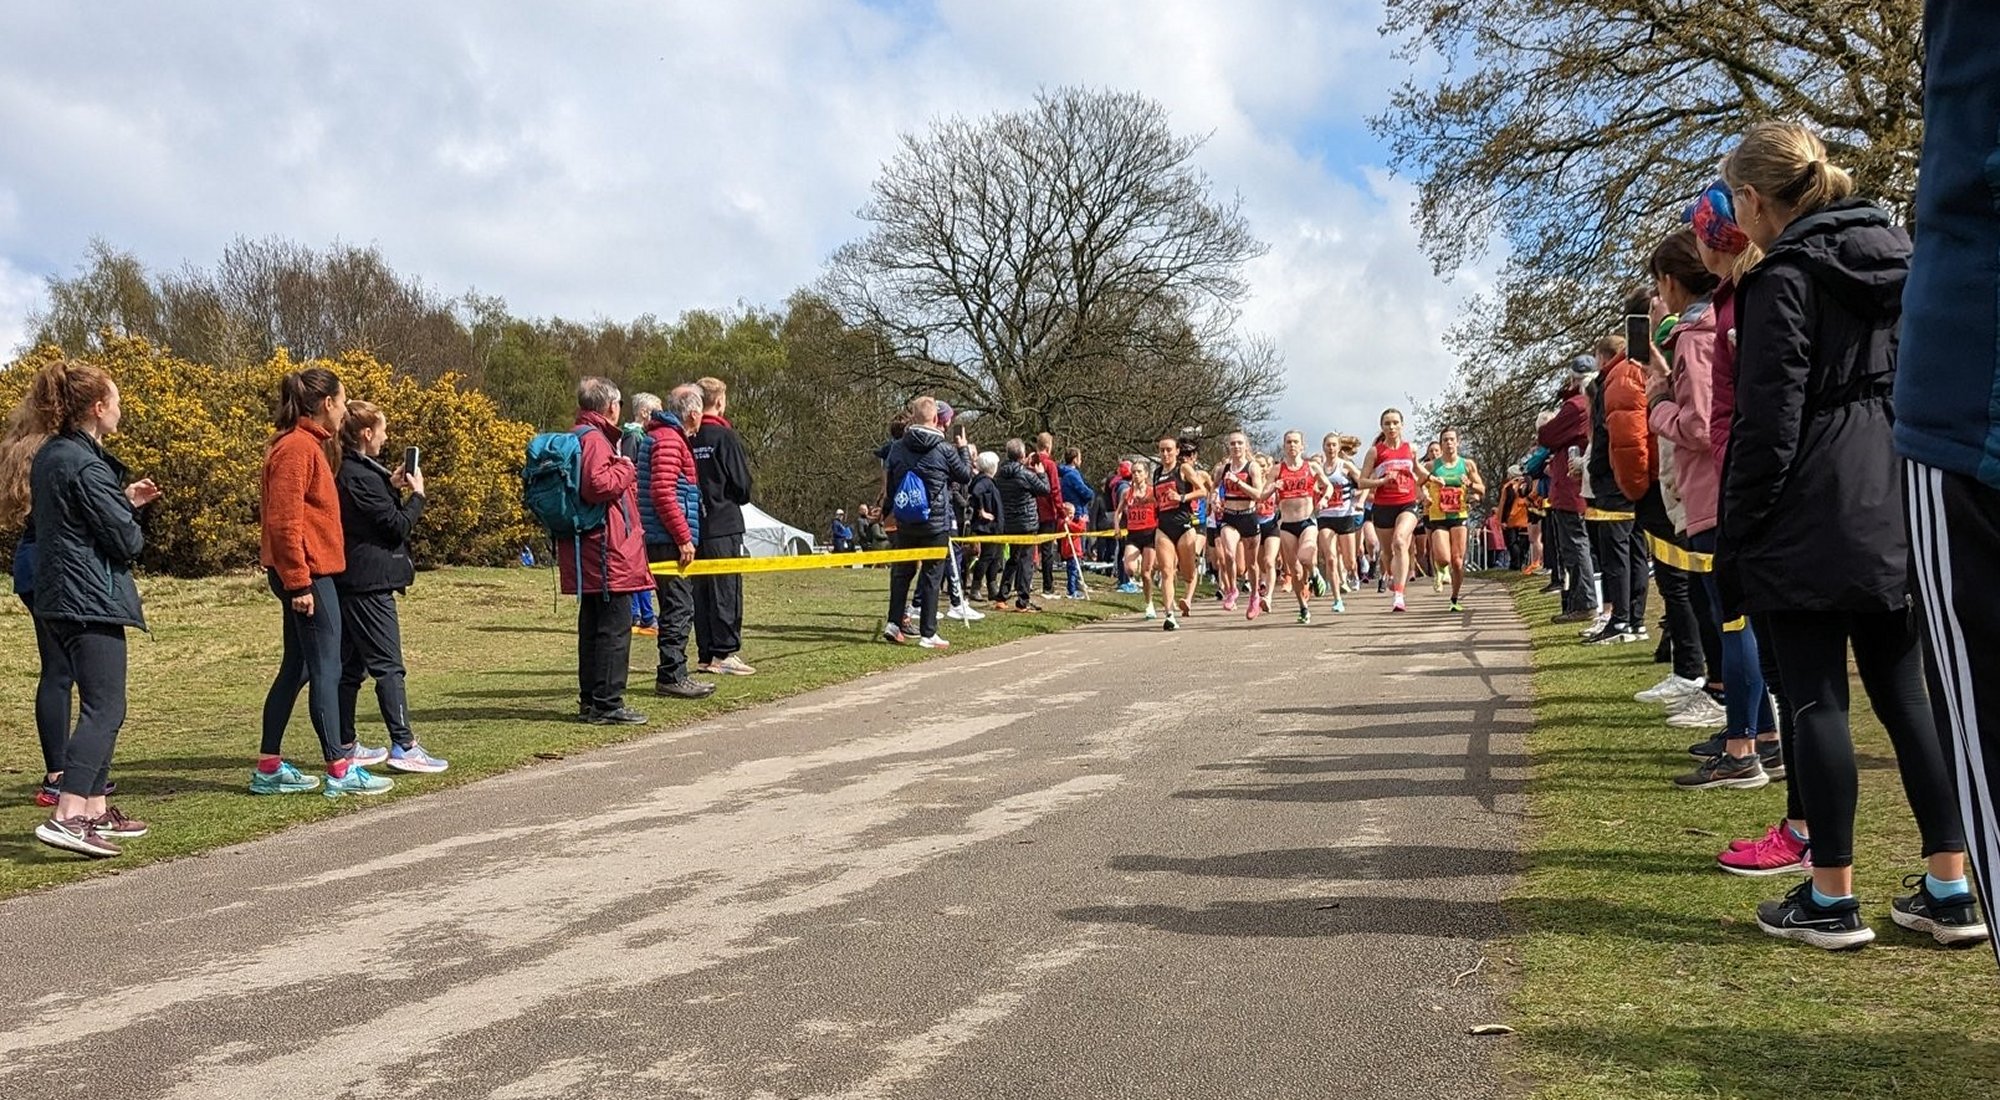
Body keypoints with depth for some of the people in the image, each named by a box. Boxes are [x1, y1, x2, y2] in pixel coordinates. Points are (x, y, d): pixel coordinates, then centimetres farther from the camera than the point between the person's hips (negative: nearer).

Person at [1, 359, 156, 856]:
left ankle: (95, 810, 21)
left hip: (56, 597, 10)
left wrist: (124, 500, 16)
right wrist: (131, 516, 6)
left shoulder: (46, 455, 13)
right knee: (104, 709, -12)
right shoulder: (86, 465, -16)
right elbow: (126, 541, -16)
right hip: (92, 600, -10)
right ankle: (66, 817, -21)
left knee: (96, 704, 16)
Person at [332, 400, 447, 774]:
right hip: (370, 584, -10)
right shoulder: (360, 475, -16)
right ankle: (403, 746, -12)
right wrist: (417, 494, -1)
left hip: (347, 581, 10)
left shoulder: (341, 472, 13)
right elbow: (396, 524, -15)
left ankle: (345, 744, 19)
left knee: (350, 666, 13)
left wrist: (391, 487, 11)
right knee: (388, 666, -10)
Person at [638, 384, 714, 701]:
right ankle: (671, 677, -5)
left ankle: (673, 674, 18)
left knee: (677, 607, 13)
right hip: (668, 541, -11)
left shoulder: (665, 436, 21)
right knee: (679, 607, -8)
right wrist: (684, 538, -20)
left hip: (662, 541, 11)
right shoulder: (669, 439, -12)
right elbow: (663, 493, -22)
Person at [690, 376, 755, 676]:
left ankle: (707, 655, 13)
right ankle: (724, 653, -2)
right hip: (724, 526, -6)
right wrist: (737, 500, 13)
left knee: (701, 590, 9)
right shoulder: (724, 436, -9)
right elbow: (742, 485, -8)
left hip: (694, 525, 6)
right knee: (727, 588, -1)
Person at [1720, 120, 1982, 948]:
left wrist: (1736, 541, -9)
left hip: (1812, 521, -7)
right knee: (1903, 694, 10)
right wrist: (1917, 489, 21)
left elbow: (1768, 424, -13)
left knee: (1817, 701, -1)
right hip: (1894, 509, 7)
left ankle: (1830, 899, 5)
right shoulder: (1899, 257, 14)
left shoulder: (1782, 280, -9)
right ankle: (1949, 891, 13)